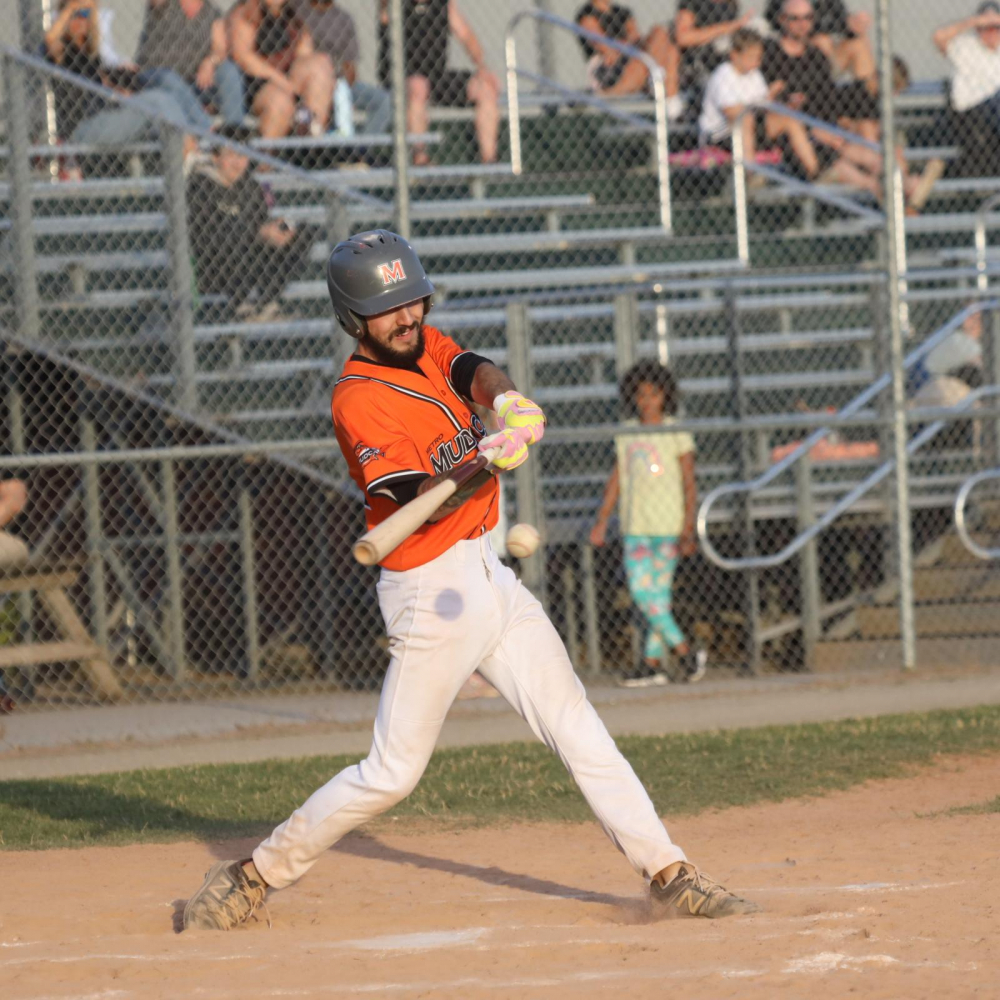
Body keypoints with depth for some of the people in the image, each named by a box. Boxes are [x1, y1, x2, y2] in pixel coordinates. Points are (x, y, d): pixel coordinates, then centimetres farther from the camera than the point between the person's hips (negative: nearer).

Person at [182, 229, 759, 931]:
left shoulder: (426, 347, 9)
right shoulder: (360, 400, -16)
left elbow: (475, 372, -10)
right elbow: (421, 500, -24)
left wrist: (506, 402, -32)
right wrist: (487, 462, -41)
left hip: (490, 576, 8)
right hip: (432, 589, -8)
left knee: (579, 729, 4)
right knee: (393, 773, -4)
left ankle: (669, 875, 4)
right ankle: (255, 877, 7)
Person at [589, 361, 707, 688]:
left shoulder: (676, 434, -1)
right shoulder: (626, 434, 12)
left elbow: (689, 484, -4)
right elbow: (616, 480, 16)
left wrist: (688, 528, -12)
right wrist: (601, 522, 11)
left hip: (668, 525, -5)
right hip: (635, 526, 5)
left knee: (659, 593, -7)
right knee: (641, 592, -3)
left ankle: (652, 662, -1)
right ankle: (685, 652, 4)